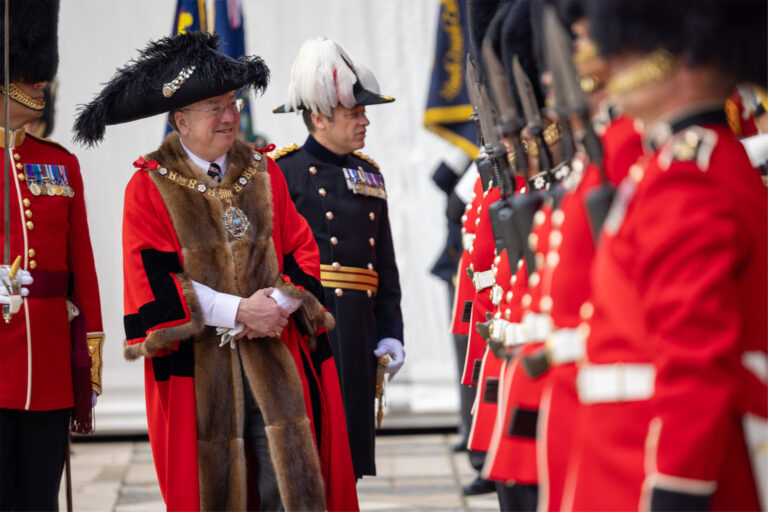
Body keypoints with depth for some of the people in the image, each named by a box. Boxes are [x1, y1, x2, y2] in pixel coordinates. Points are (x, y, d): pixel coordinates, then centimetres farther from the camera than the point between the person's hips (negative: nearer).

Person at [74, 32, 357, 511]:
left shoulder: (264, 172, 9)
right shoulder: (150, 186, -2)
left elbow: (303, 251, 8)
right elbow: (153, 279, -10)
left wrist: (278, 304, -11)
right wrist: (237, 311, -15)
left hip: (275, 356, 3)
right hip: (197, 363, -2)